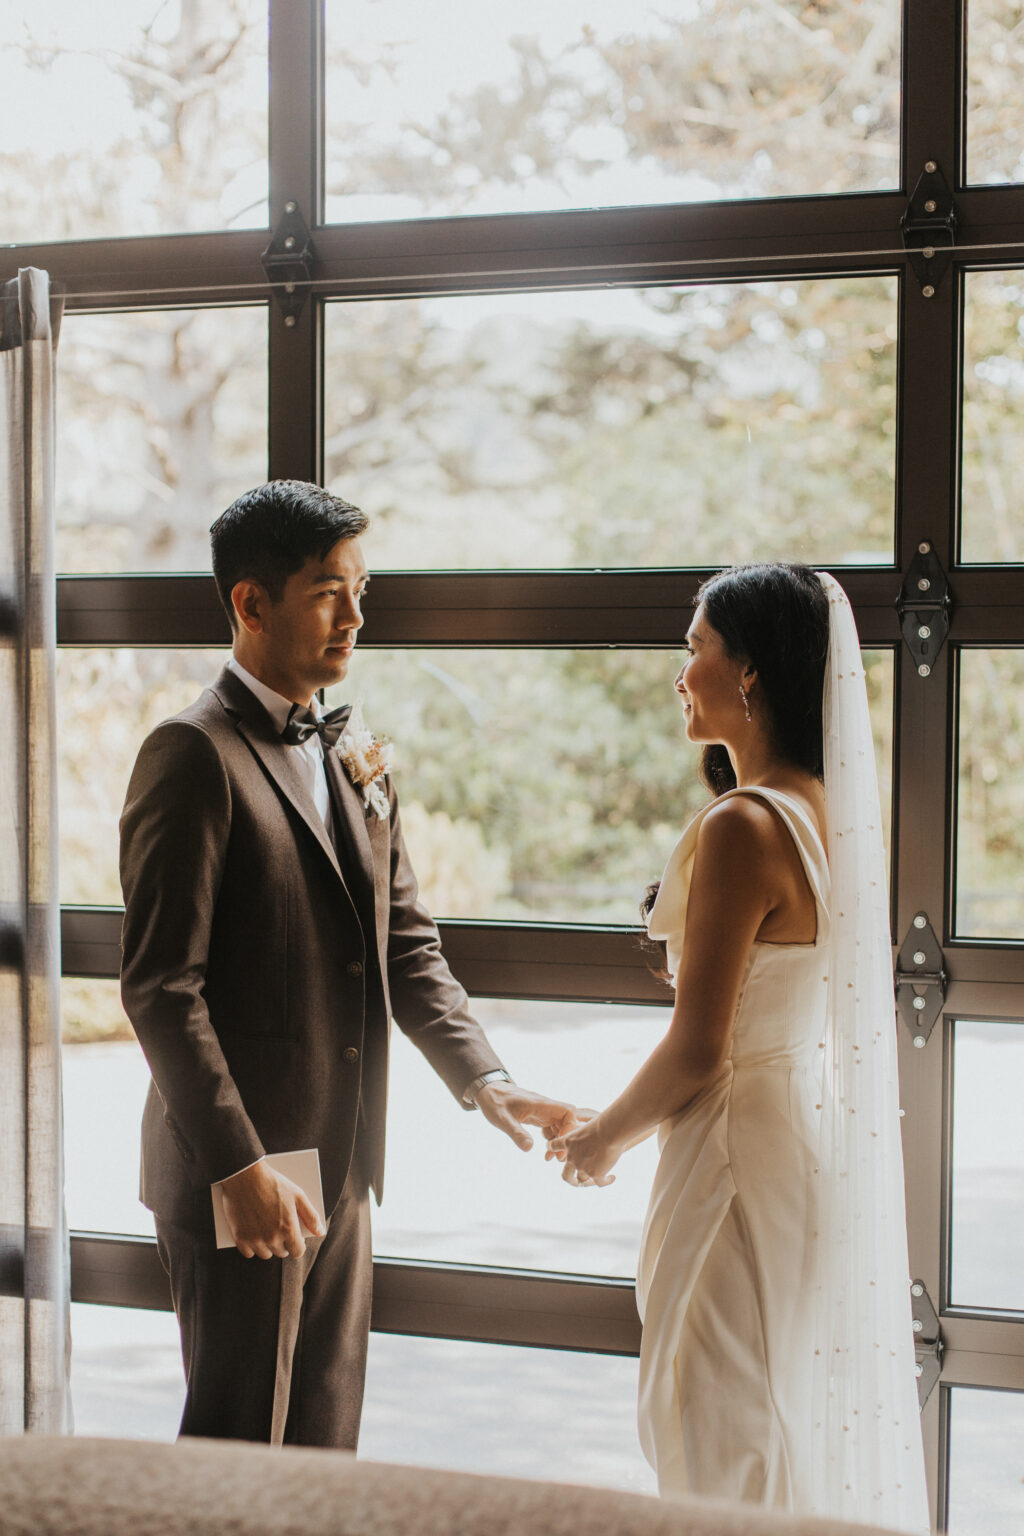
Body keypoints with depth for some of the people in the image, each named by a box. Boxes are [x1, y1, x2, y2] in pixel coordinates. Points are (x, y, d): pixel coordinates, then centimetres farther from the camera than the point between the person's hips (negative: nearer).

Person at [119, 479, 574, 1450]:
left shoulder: (355, 753, 12)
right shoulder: (194, 755, -13)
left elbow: (405, 943, 14)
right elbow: (160, 987, -18)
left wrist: (483, 1081, 1)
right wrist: (239, 1167, -20)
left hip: (339, 1167, 8)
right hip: (240, 1179, -8)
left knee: (324, 1442, 15)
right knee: (238, 1452, 3)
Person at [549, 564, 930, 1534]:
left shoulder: (744, 825, -21)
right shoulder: (833, 810, 6)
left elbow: (699, 1051, -20)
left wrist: (601, 1138, -3)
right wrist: (633, 1120, 19)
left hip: (749, 1156, -9)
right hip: (832, 1138, 9)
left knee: (729, 1441, 3)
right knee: (821, 1412, 18)